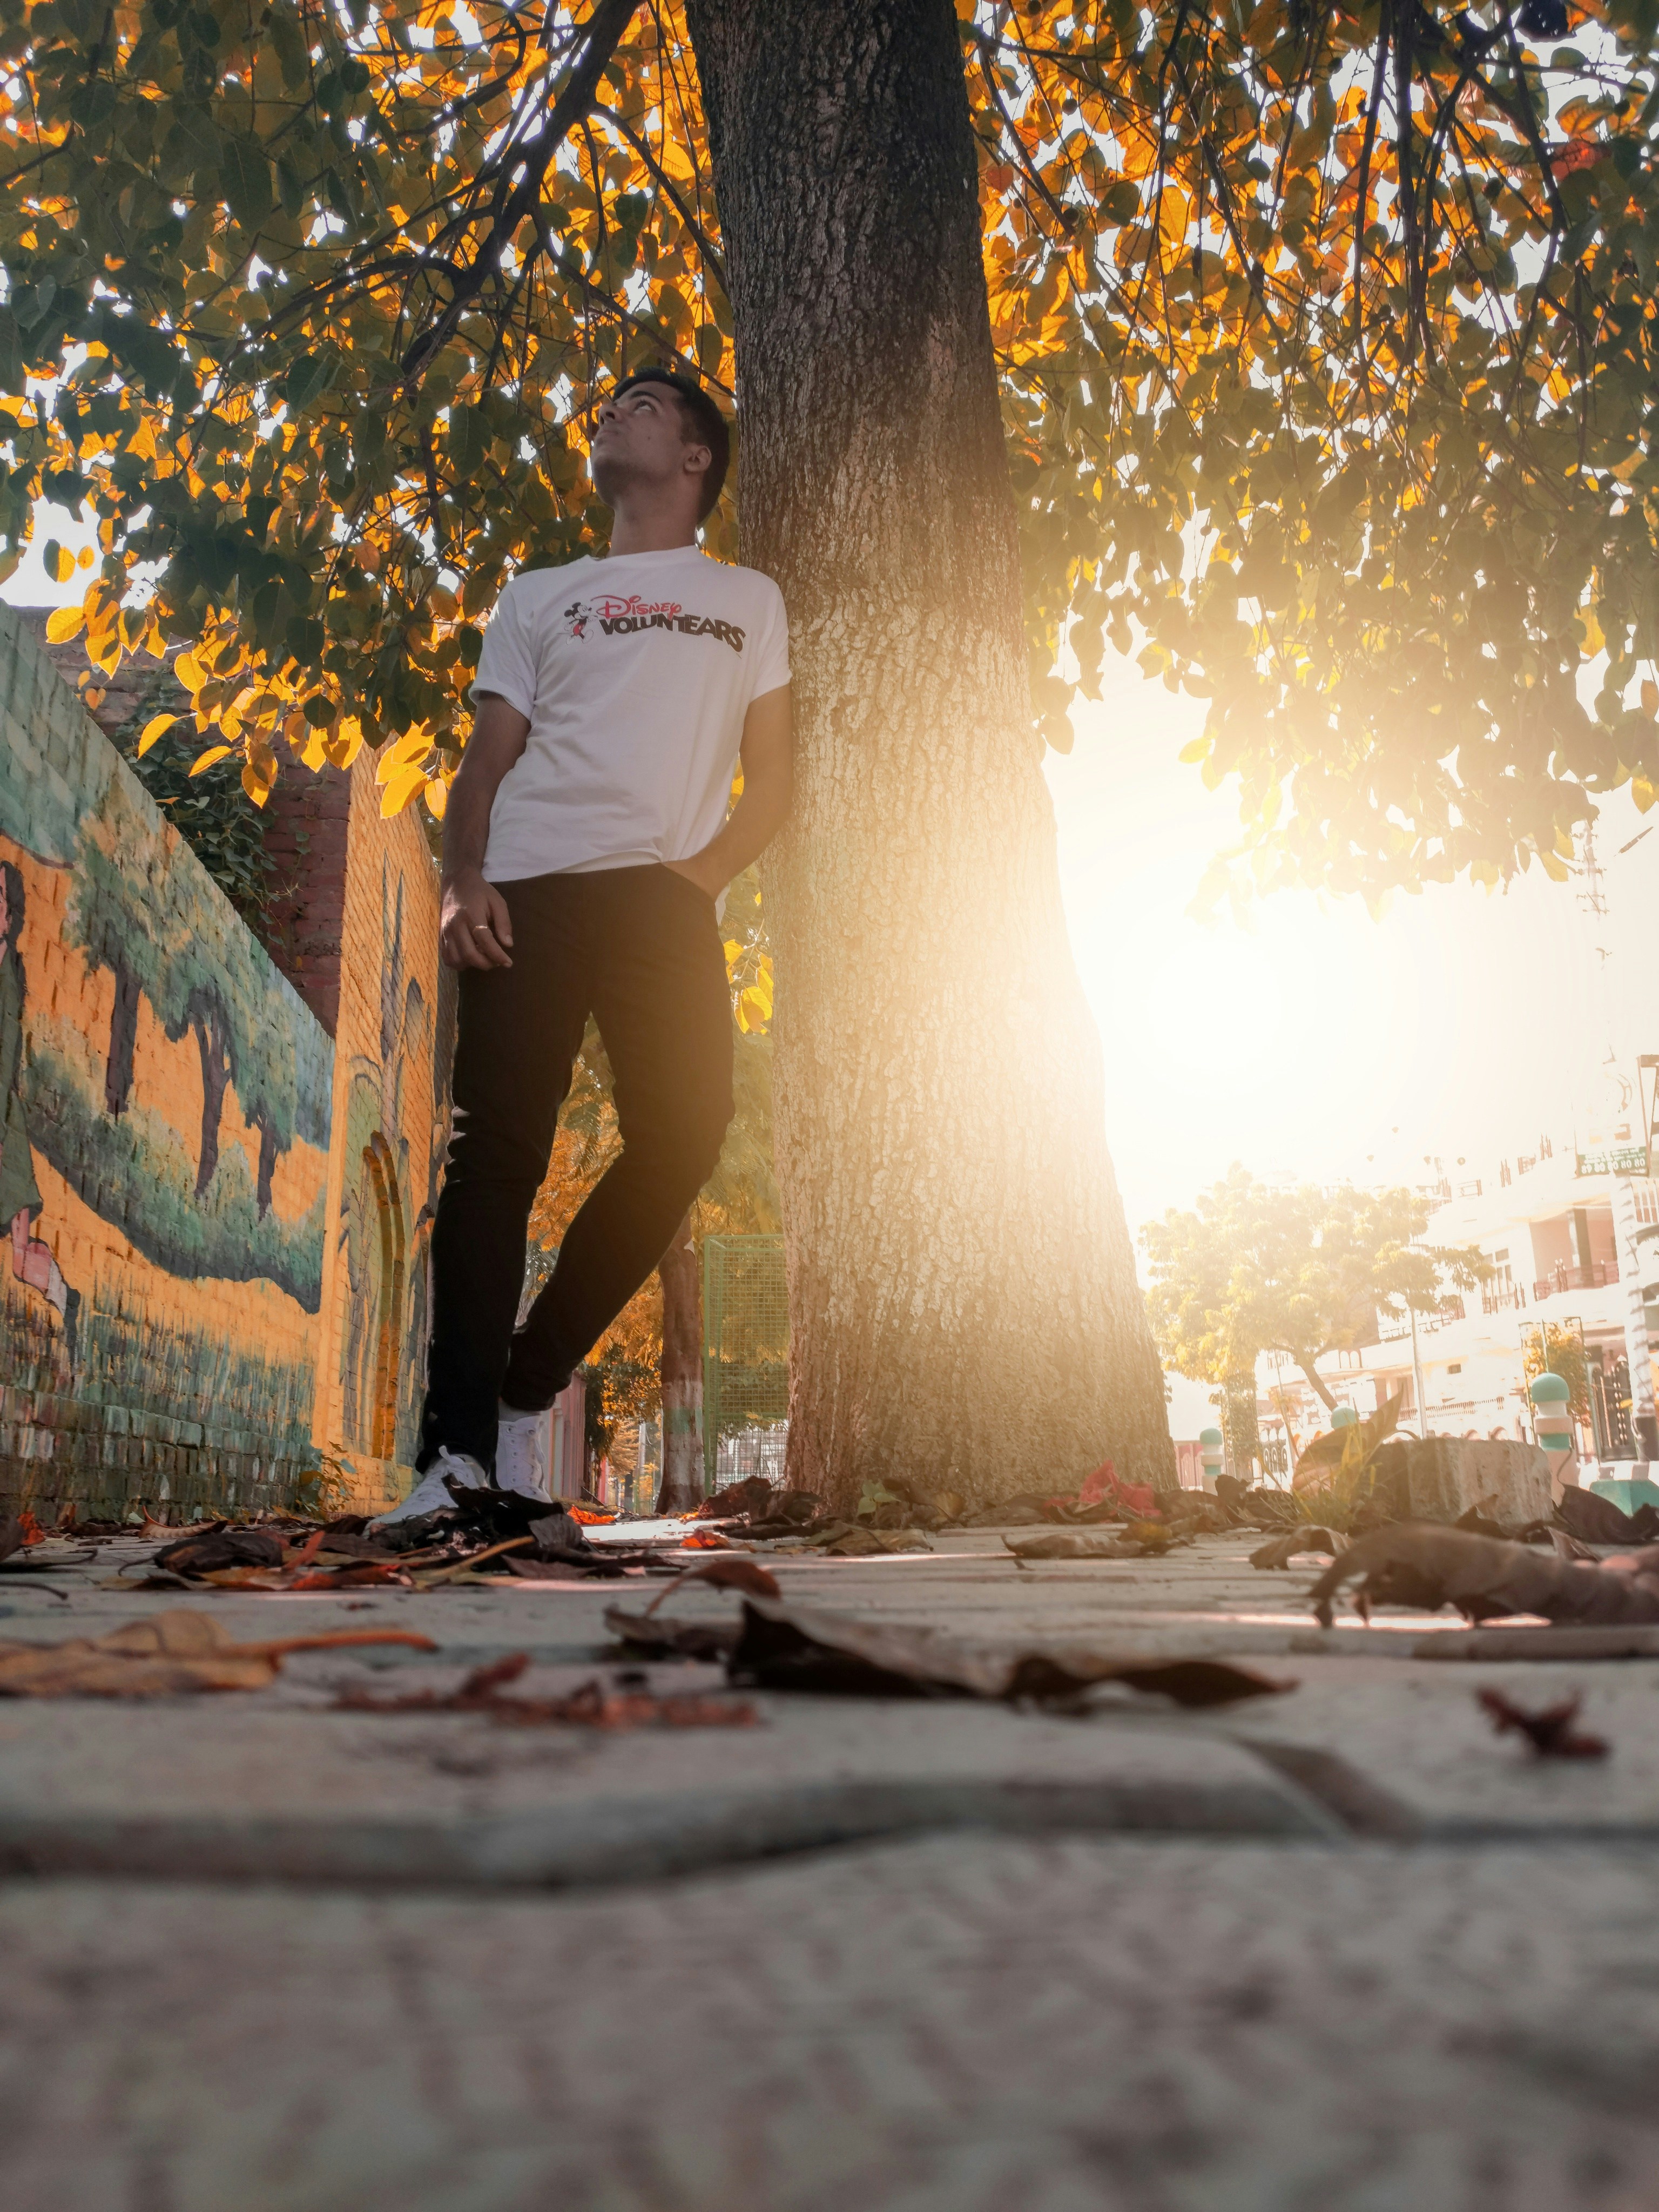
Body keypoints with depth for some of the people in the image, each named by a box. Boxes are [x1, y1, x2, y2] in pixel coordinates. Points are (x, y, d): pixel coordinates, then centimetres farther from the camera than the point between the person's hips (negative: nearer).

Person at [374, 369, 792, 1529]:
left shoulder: (749, 601, 23)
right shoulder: (540, 595, 25)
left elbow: (773, 784, 14)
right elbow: (487, 761, 14)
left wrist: (706, 871, -5)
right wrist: (463, 881, -5)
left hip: (664, 891, 0)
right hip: (529, 888, 0)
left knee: (685, 1130, -16)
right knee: (497, 1148, -11)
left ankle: (532, 1384, 1)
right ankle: (459, 1446, -12)